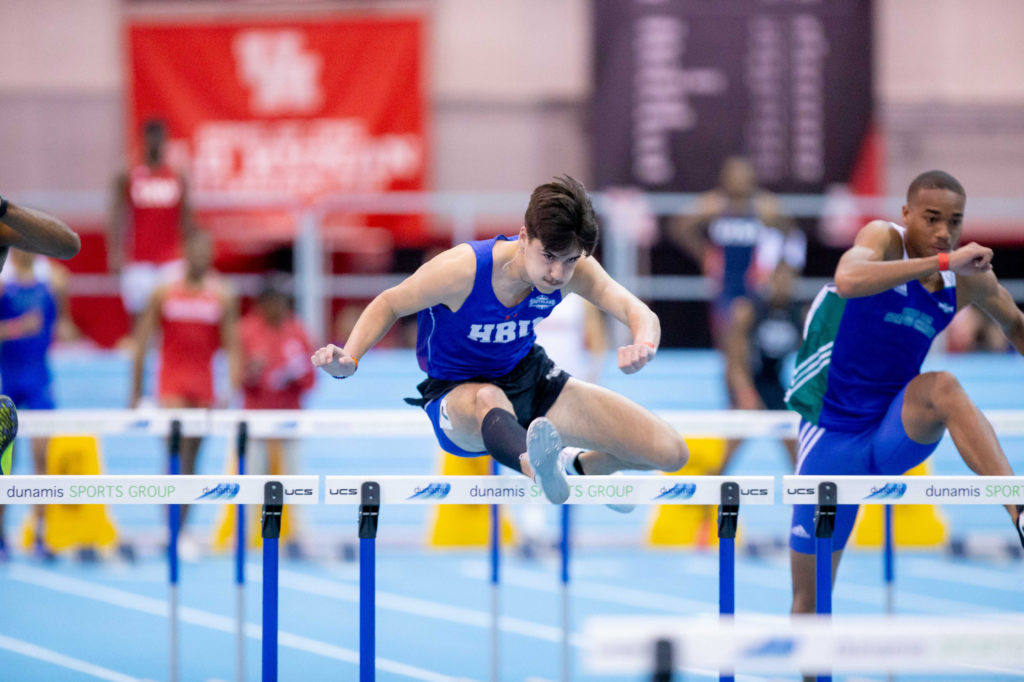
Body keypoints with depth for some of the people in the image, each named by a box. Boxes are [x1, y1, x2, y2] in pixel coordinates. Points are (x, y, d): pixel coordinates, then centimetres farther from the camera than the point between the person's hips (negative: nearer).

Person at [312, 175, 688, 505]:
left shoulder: (574, 269, -17)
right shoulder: (463, 270, -27)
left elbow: (639, 313, -25)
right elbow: (389, 304, -12)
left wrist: (643, 346, -51)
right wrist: (349, 359, -30)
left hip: (530, 379, 5)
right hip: (457, 395, -5)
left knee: (670, 452, -4)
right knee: (488, 400, -47)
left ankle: (577, 469, 27)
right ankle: (539, 469, -82)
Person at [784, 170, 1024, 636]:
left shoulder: (970, 279, 0)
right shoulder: (884, 239, -14)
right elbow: (848, 280, -38)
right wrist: (942, 262, -39)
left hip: (898, 434, 2)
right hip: (834, 436, -2)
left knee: (941, 387, -33)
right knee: (808, 595, 0)